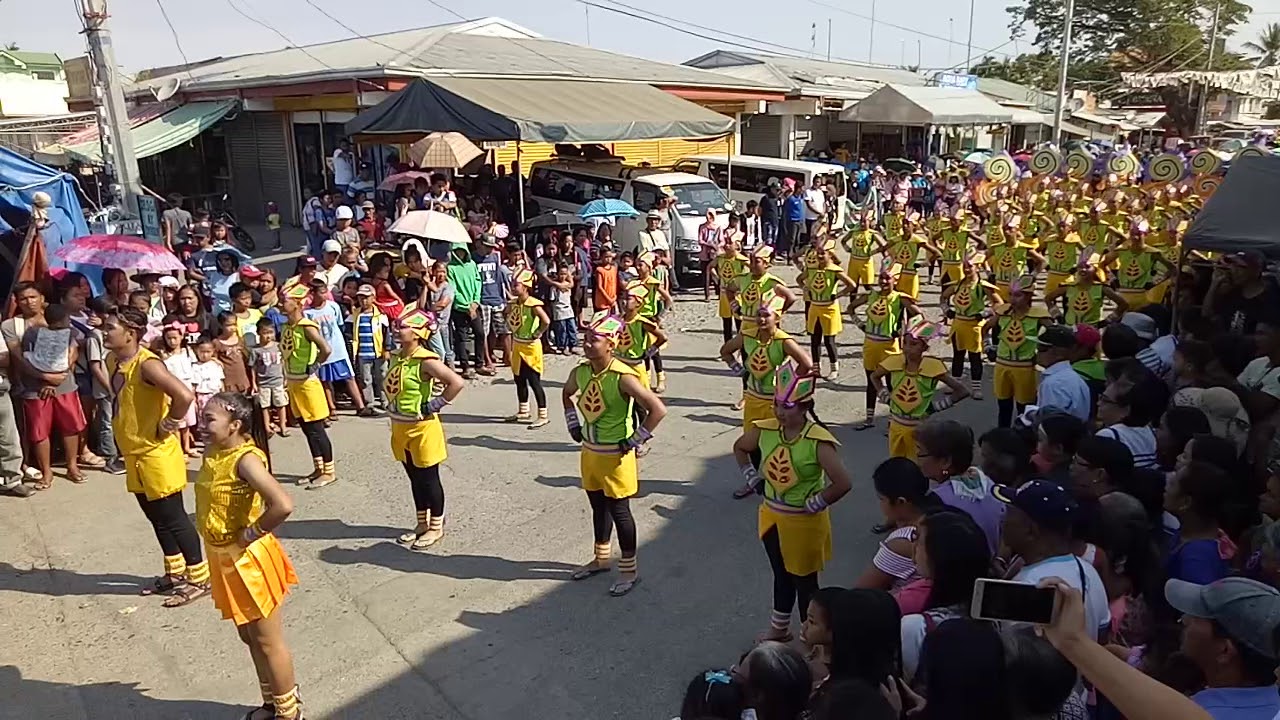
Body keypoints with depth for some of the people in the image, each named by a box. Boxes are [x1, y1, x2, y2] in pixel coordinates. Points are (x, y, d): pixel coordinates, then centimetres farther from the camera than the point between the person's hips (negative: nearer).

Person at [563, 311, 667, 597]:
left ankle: (629, 570, 20)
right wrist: (573, 425, 12)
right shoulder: (580, 372, -4)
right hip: (590, 452, 7)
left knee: (619, 511, 4)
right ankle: (601, 559, 39)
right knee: (598, 507, 20)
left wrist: (634, 440, -20)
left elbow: (658, 410, -29)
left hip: (615, 456, -7)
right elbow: (566, 394, 21)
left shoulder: (622, 377, -25)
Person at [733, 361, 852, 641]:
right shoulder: (765, 430, -8)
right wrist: (753, 479, 5)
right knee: (781, 575, 24)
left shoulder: (818, 441, -25)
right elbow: (740, 448, 12)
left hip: (804, 521, -6)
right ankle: (779, 628, 44)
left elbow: (843, 483, -29)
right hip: (772, 517, 6)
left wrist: (814, 505, -18)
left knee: (804, 581, 10)